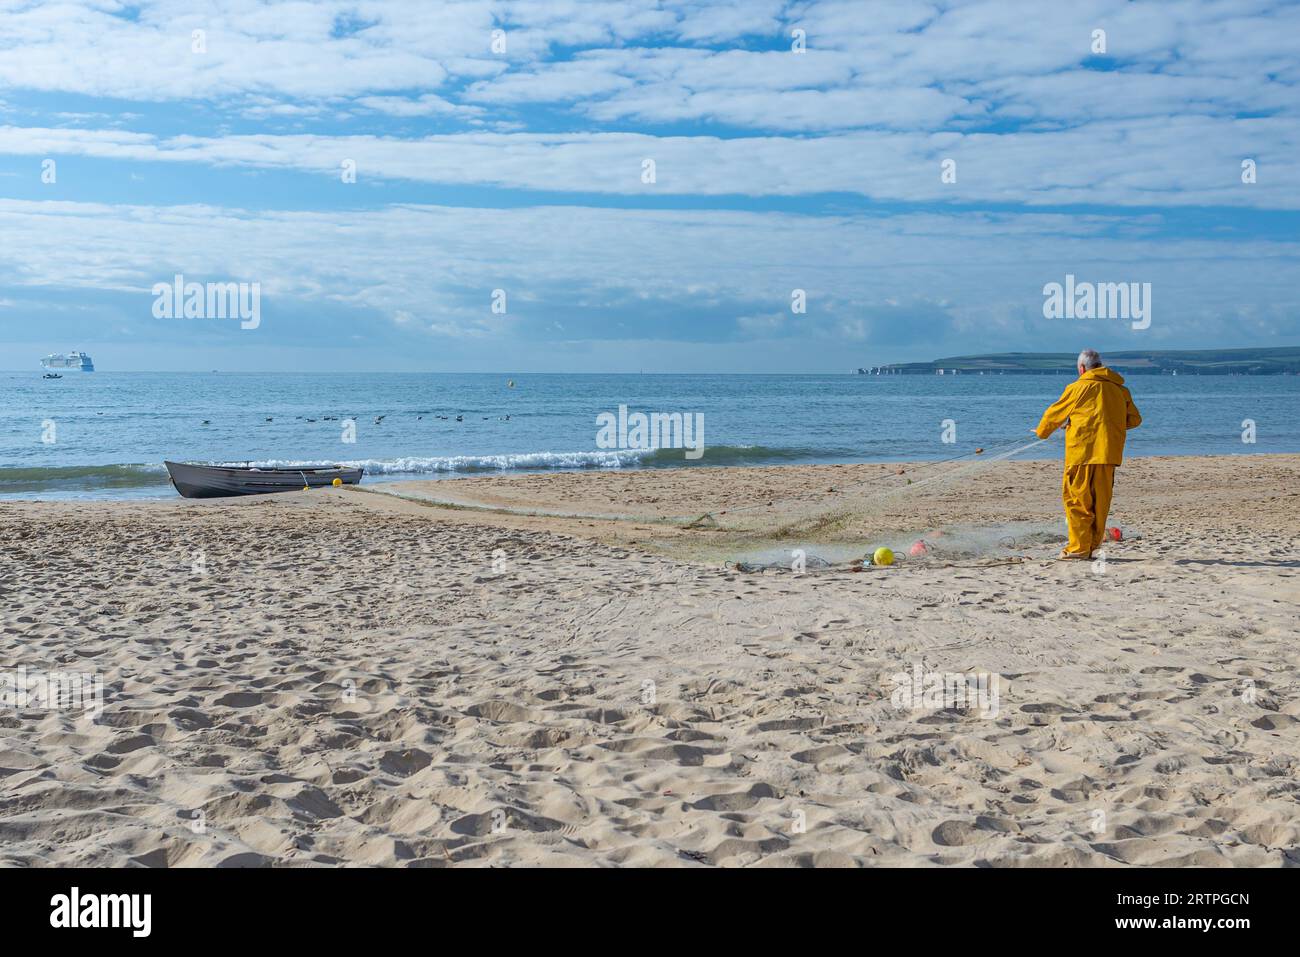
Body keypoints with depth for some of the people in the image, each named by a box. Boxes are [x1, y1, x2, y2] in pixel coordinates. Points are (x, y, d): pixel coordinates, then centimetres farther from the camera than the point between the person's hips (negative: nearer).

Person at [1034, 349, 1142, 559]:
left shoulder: (1077, 388, -1)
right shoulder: (1120, 389, 13)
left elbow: (1055, 413, 9)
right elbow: (1135, 419, 18)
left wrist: (1041, 431, 27)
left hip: (1082, 452, -5)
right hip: (1109, 453, 5)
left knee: (1076, 499, 0)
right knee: (1100, 501, 9)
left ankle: (1079, 547, -3)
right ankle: (1092, 547, 12)